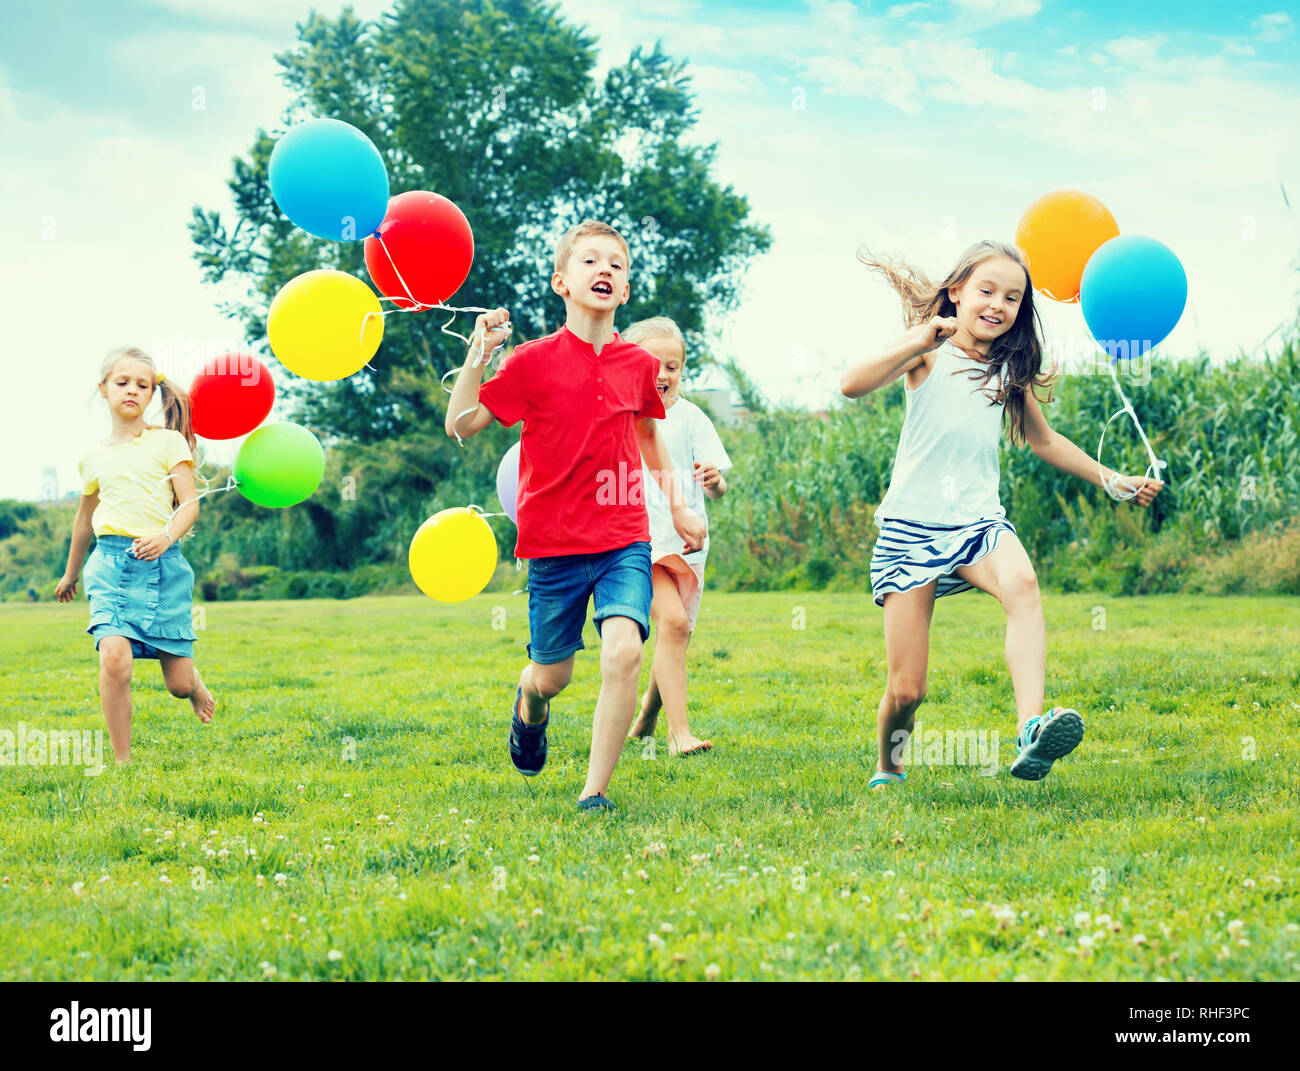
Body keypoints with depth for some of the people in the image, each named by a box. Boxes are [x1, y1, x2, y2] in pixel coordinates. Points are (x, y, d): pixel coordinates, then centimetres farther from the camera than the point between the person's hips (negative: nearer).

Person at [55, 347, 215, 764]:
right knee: (114, 657, -24)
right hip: (110, 561, 1)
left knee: (179, 684, 0)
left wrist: (167, 536, -24)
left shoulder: (168, 442, 4)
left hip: (163, 563, -1)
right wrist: (71, 573, 36)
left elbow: (189, 503, -3)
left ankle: (195, 683, 41)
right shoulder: (93, 456, 12)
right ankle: (122, 761, -14)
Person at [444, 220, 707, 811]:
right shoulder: (534, 361, -6)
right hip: (555, 544, -1)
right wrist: (479, 355, -20)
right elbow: (460, 424, -8)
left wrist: (678, 507, 25)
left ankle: (595, 789, -9)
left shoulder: (638, 364, 4)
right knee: (552, 676, 11)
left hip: (624, 541, 2)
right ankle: (529, 705, 51)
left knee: (624, 652, -22)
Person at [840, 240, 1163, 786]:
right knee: (905, 690, -5)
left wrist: (1111, 479, 24)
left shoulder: (1010, 370, 12)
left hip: (978, 521, 3)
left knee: (1021, 582, -35)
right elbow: (852, 385, -21)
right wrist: (919, 342, -33)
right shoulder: (931, 353, -3)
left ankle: (1030, 730, -48)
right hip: (911, 526, -3)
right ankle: (888, 772, 27)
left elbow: (1044, 439, 29)